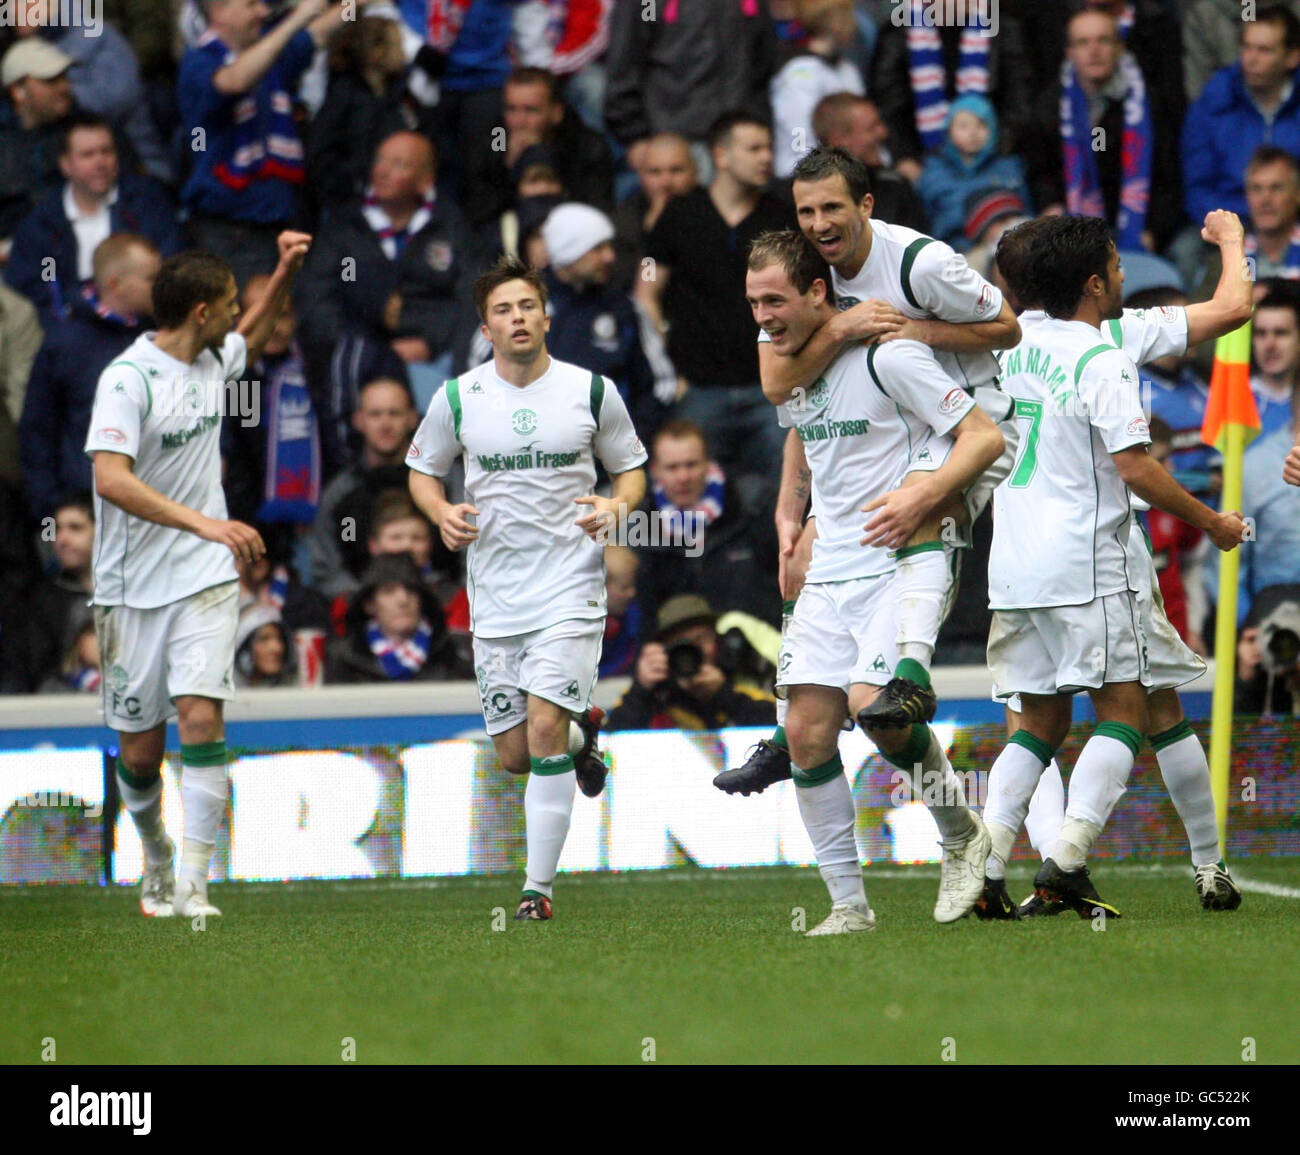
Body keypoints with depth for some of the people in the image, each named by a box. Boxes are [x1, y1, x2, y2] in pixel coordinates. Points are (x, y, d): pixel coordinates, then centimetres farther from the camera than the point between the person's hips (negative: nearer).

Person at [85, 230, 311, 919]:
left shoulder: (212, 361, 7)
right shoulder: (128, 378, -15)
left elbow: (251, 341, 33)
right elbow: (111, 479, -28)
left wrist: (285, 275, 17)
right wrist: (204, 522, -35)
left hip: (205, 581, 4)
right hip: (134, 590, -4)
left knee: (201, 718, -15)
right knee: (140, 748, 4)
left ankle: (193, 887, -16)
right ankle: (156, 857, 32)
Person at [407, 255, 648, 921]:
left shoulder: (593, 392, 0)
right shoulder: (457, 399, 1)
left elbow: (630, 467, 12)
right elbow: (421, 470, 15)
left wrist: (618, 505, -9)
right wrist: (443, 513, -6)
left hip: (570, 587, -3)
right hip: (494, 595, 3)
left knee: (544, 732, -17)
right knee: (514, 755, 6)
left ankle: (538, 890, -10)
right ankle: (582, 733, 43)